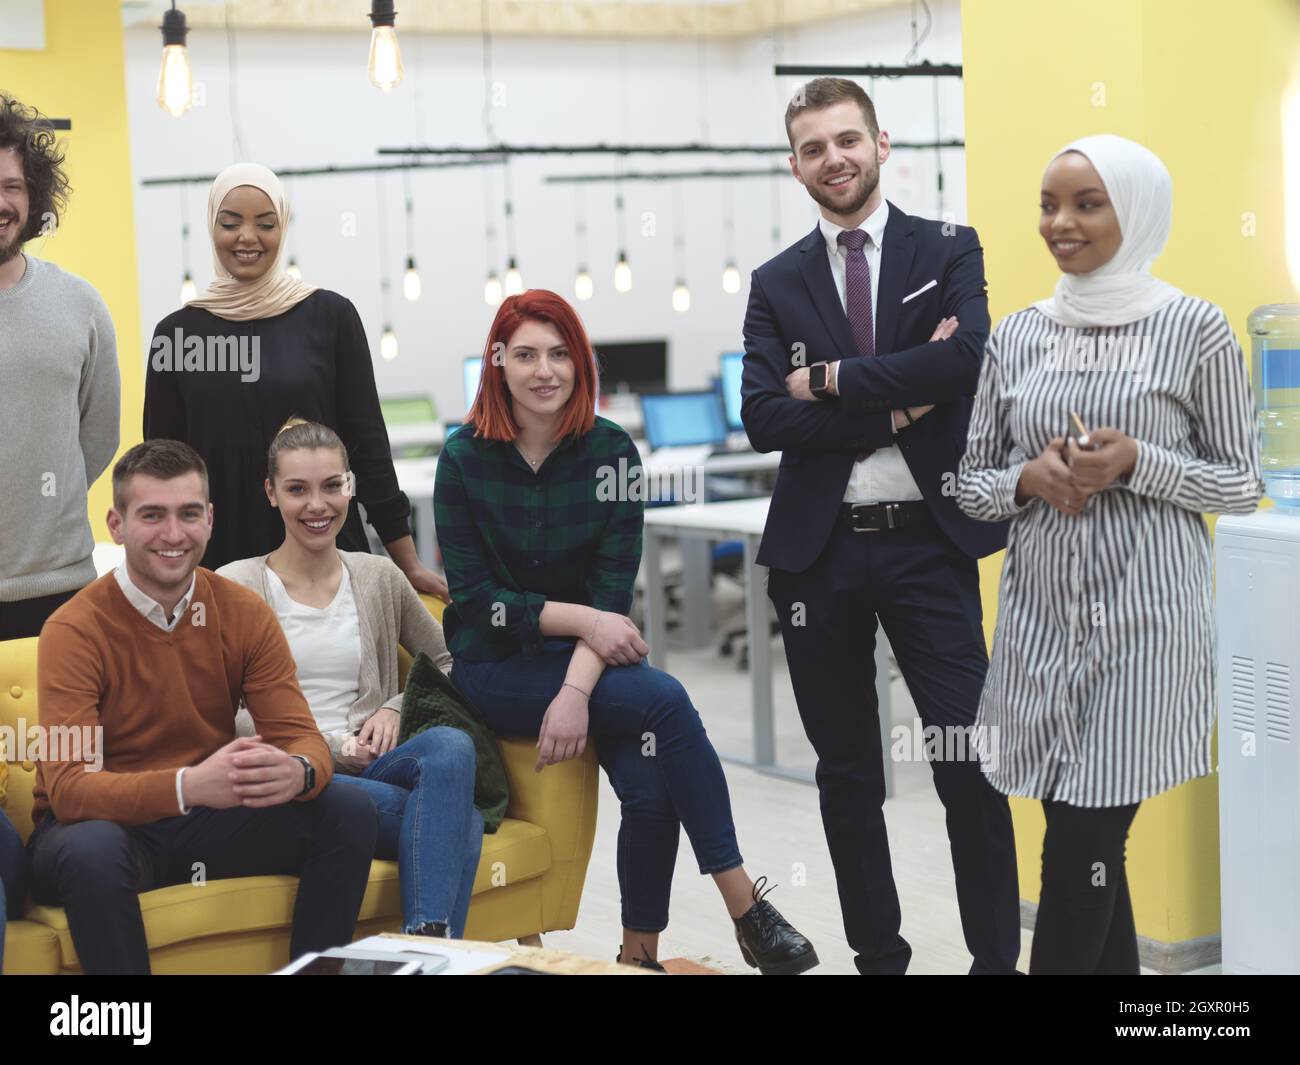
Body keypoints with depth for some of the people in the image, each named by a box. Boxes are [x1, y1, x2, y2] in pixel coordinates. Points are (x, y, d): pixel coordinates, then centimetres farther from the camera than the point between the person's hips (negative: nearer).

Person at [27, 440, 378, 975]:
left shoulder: (245, 613, -3)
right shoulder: (74, 631, -16)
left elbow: (301, 735, -7)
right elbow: (68, 787, -25)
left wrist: (296, 771, -34)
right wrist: (189, 784, -42)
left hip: (208, 818, 4)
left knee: (348, 810, -16)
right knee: (92, 849, -38)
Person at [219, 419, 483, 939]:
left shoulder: (379, 577, 18)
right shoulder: (236, 586, 6)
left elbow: (448, 662, 26)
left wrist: (396, 707, 5)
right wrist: (326, 746, -9)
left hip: (370, 768, 4)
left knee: (450, 745, -35)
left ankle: (426, 945, -43)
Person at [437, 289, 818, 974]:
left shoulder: (611, 451, -1)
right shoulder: (465, 457, -5)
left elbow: (614, 588, -7)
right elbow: (474, 596, -9)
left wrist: (577, 690, -22)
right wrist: (582, 620, -19)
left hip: (587, 660, 3)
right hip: (496, 669, -2)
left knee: (651, 788, -26)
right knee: (664, 699, -27)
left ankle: (640, 954, -5)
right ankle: (745, 908, -20)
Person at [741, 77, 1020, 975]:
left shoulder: (948, 251, 4)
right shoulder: (777, 284, 8)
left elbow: (967, 356, -15)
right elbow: (762, 419, -4)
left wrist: (829, 381, -11)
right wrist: (894, 406, -13)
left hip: (927, 539, -2)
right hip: (818, 551, 3)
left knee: (968, 761, -4)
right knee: (847, 769, 11)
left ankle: (996, 955, 7)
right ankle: (877, 952, 23)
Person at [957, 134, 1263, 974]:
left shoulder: (1195, 329, -3)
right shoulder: (1017, 334, 8)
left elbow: (1244, 484, 0)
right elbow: (973, 483, 12)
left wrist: (1135, 463, -16)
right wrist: (1028, 478, -9)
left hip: (1143, 620, -4)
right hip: (1041, 616, 4)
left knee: (1080, 854, -6)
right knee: (1093, 851, 9)